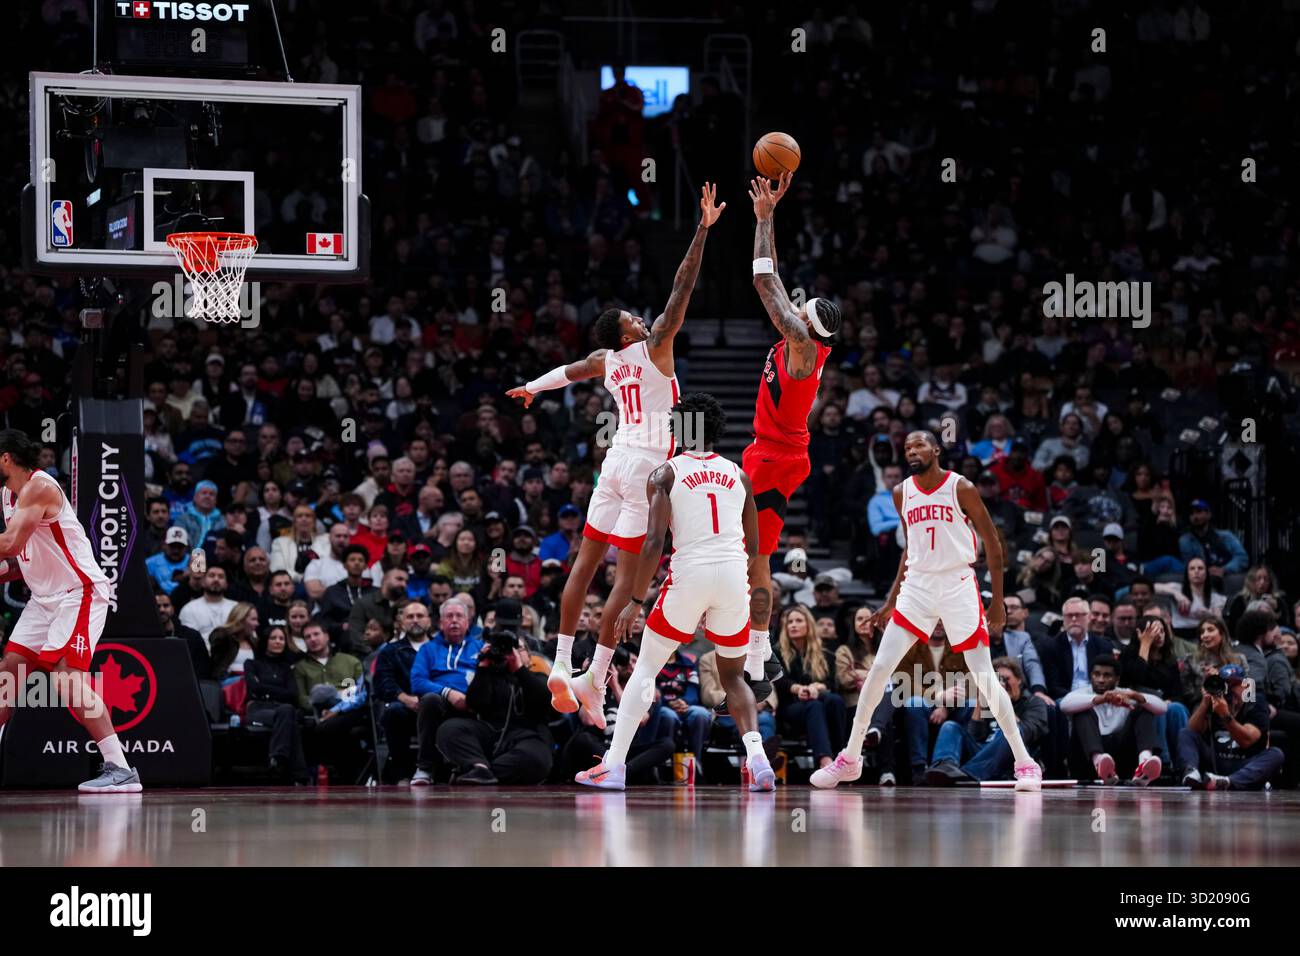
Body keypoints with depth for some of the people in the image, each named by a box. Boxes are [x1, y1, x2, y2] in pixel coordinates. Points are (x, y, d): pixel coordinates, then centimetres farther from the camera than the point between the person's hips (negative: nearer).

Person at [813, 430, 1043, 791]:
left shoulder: (961, 489, -8)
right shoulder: (902, 493, 6)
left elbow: (992, 544, -3)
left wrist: (998, 600, -5)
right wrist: (891, 599, 17)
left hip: (958, 585, -4)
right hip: (917, 585, 4)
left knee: (984, 677, -5)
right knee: (880, 668, -5)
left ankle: (1025, 763, 2)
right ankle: (849, 759, 4)